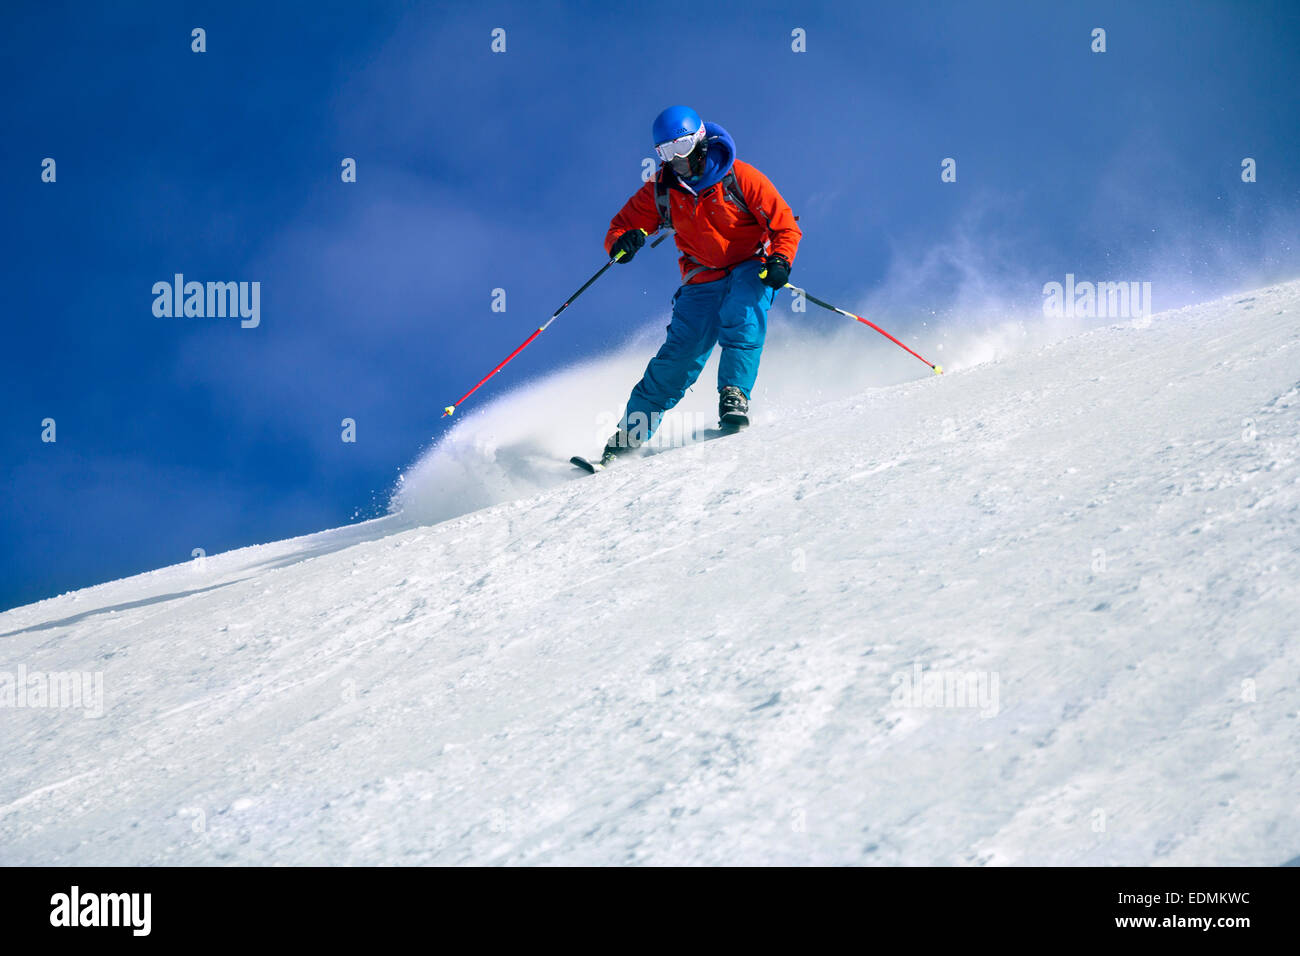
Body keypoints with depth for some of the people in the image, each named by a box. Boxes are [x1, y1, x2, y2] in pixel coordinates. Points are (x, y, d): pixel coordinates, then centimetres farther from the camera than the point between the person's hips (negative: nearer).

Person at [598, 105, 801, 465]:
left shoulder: (739, 178, -14)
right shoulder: (660, 191, -4)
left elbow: (786, 226, -10)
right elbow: (617, 231, 2)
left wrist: (780, 260, -30)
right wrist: (624, 242, -23)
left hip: (751, 270, -2)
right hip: (703, 280, 2)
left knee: (742, 318, -34)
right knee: (680, 354, -10)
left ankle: (735, 397, -34)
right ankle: (630, 433, -6)